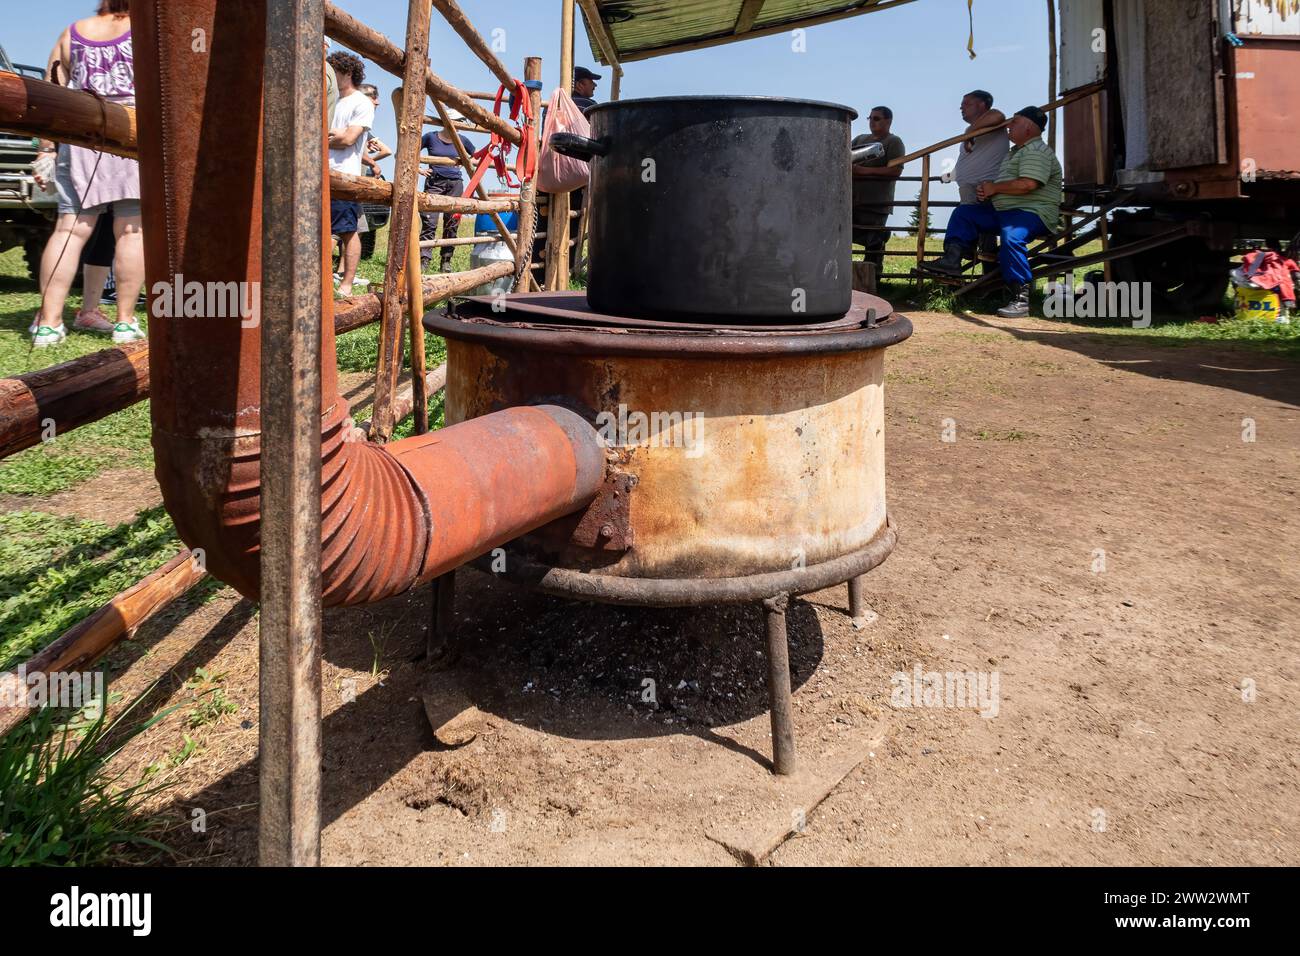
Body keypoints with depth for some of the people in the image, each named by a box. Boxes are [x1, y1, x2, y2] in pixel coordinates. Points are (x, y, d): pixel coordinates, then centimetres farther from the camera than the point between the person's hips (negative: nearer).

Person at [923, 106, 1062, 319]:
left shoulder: (1037, 151, -10)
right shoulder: (1017, 151, 24)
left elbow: (1028, 184, -25)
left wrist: (994, 187, -12)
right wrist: (988, 188, 8)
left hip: (1032, 212, -11)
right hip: (1004, 211, 11)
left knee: (1011, 237, -40)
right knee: (963, 213, 8)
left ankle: (1020, 299, -38)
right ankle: (952, 259, -10)